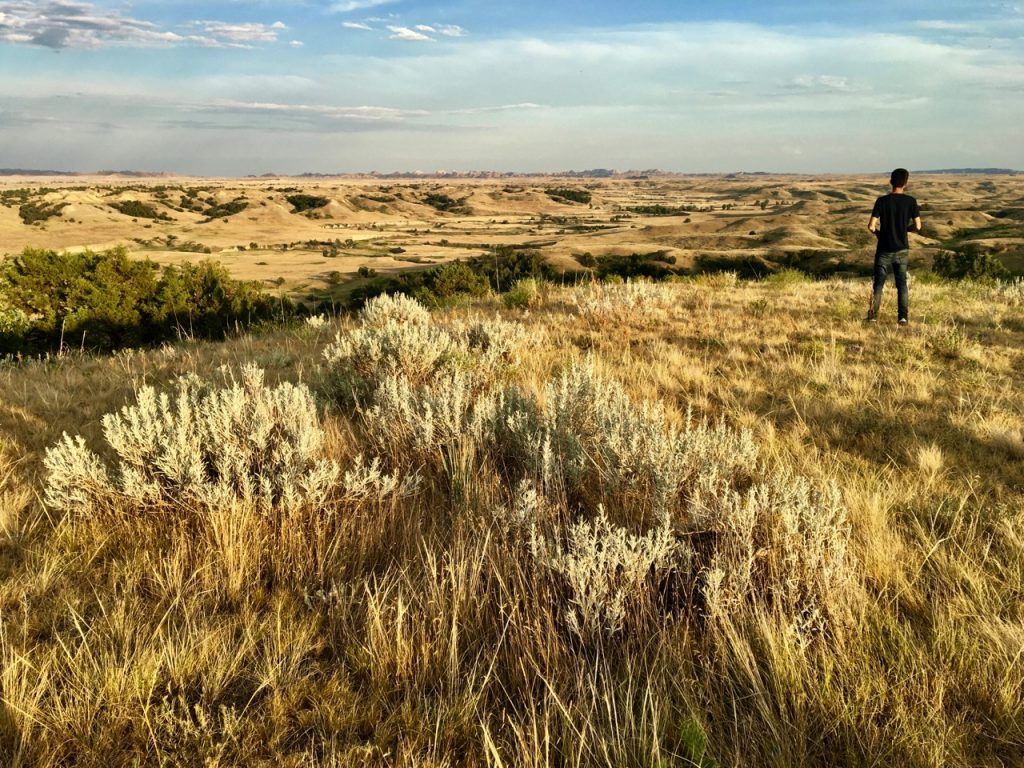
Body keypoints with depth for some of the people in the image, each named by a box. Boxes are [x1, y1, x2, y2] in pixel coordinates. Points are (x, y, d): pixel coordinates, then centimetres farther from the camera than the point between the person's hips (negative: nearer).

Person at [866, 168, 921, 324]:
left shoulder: (882, 200, -9)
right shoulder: (910, 201, -6)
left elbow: (871, 226, -13)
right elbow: (917, 226, -6)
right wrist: (905, 228, 13)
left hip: (884, 249, -1)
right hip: (901, 249, 1)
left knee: (879, 283, 7)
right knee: (902, 283, 10)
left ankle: (873, 315, 3)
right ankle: (903, 316, 5)